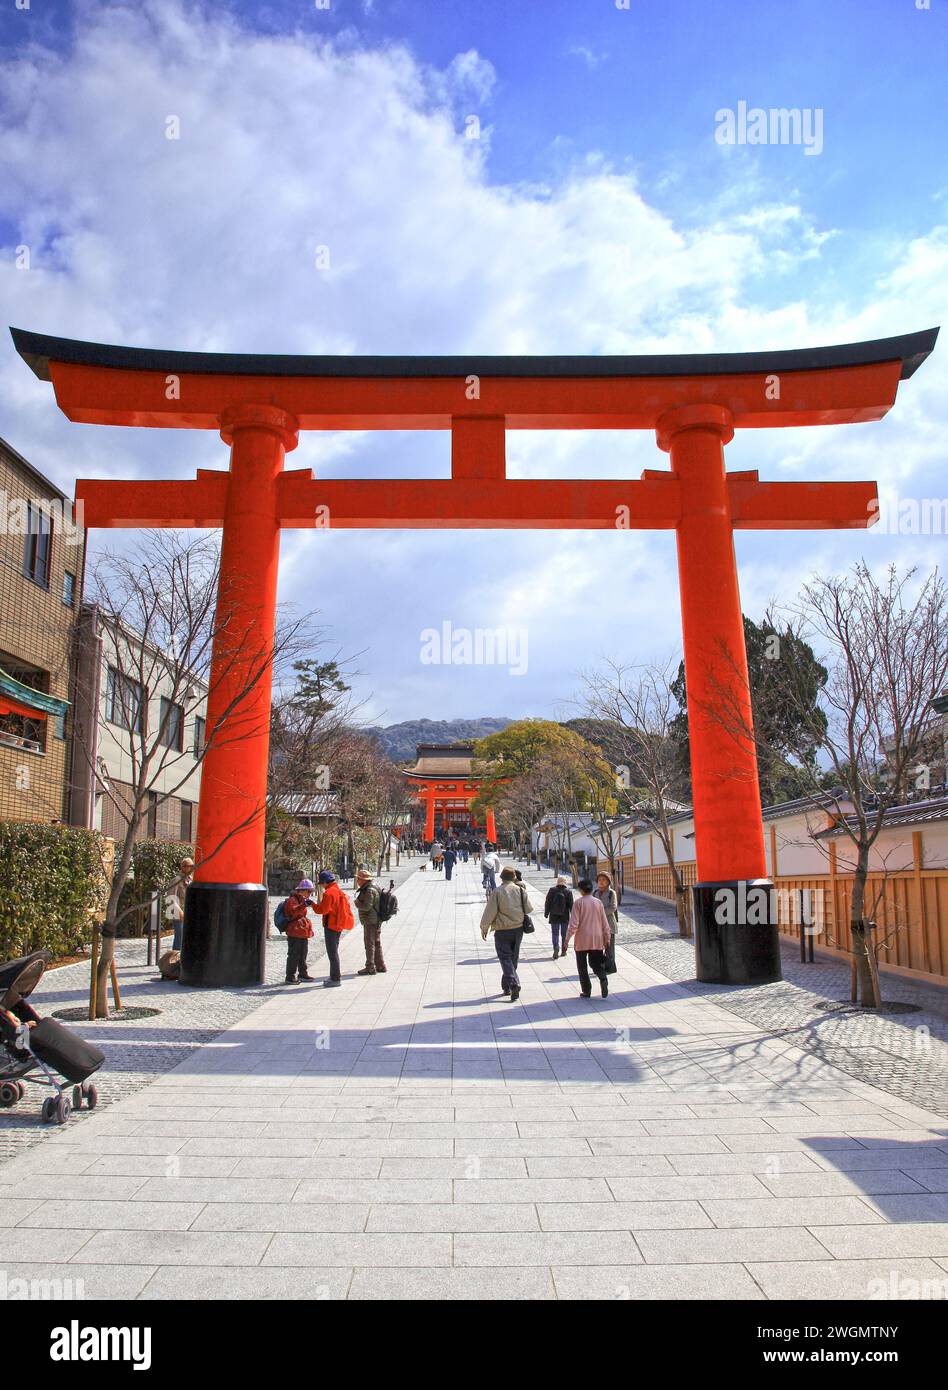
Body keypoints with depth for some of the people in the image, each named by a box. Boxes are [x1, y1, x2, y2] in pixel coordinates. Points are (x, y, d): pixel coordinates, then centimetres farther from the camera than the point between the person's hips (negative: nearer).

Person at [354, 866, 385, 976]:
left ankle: (370, 968, 0)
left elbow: (367, 906, -24)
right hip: (376, 921, 10)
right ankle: (380, 966, 21)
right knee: (376, 943, 15)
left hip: (370, 921, -10)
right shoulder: (372, 887, 14)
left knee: (369, 944, -4)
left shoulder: (369, 890, -19)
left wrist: (357, 903, -10)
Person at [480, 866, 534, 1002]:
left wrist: (484, 928, 1)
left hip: (502, 931, -4)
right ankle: (506, 986, 24)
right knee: (513, 958, 16)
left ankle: (514, 984, -20)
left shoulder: (497, 892, -11)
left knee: (505, 958, -1)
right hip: (518, 929, 4)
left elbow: (489, 911, -10)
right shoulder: (521, 890, 0)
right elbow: (529, 909, 5)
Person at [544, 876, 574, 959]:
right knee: (564, 934, 13)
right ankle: (563, 951, 19)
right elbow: (571, 905, -4)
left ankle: (556, 947, -17)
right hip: (565, 917, 0)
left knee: (555, 933, 5)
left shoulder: (552, 890, -5)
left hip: (554, 917, 0)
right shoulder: (568, 892, -6)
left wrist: (546, 913, 10)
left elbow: (547, 903, 0)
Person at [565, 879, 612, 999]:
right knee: (597, 963, 12)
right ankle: (603, 979, -15)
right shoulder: (598, 902, 3)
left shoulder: (578, 902, -8)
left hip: (582, 940, -3)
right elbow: (604, 923, 6)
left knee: (582, 967, 10)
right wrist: (607, 938, 15)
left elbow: (573, 923, -13)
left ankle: (586, 991, 10)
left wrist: (567, 938, -6)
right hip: (597, 940, 3)